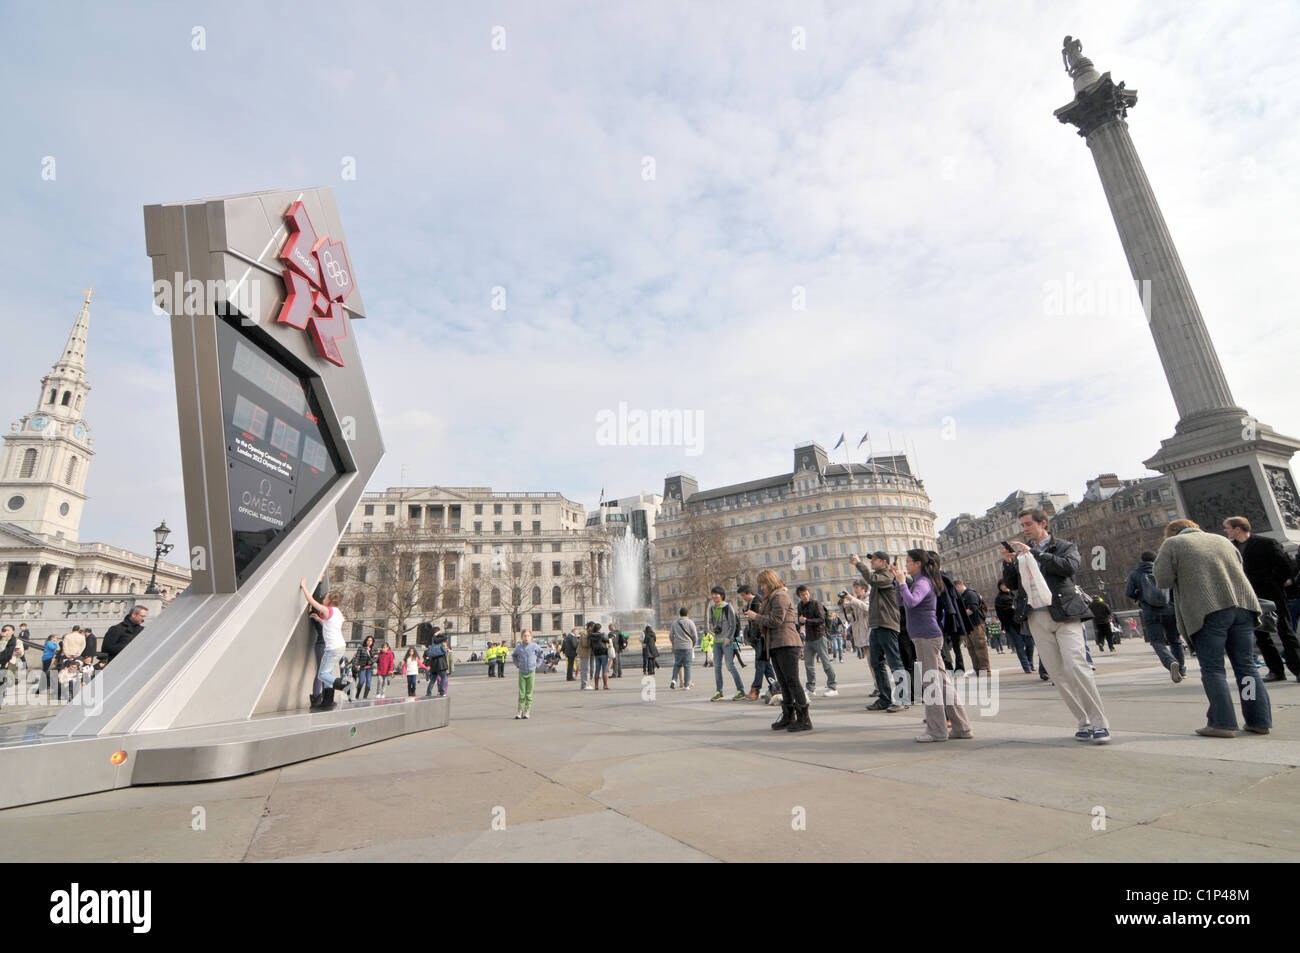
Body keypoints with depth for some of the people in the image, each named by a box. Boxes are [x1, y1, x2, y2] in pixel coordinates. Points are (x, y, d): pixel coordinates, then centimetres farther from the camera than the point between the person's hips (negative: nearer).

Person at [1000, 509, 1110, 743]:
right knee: (1057, 674, 2)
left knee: (1076, 666, -16)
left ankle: (1099, 723, -6)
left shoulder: (1065, 546, 9)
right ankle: (1085, 723, 11)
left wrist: (1034, 553, -15)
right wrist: (1008, 563, -4)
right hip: (1037, 618, 4)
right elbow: (1012, 585, 13)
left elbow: (1070, 566, -13)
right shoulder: (1023, 552, 17)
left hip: (1064, 614, -4)